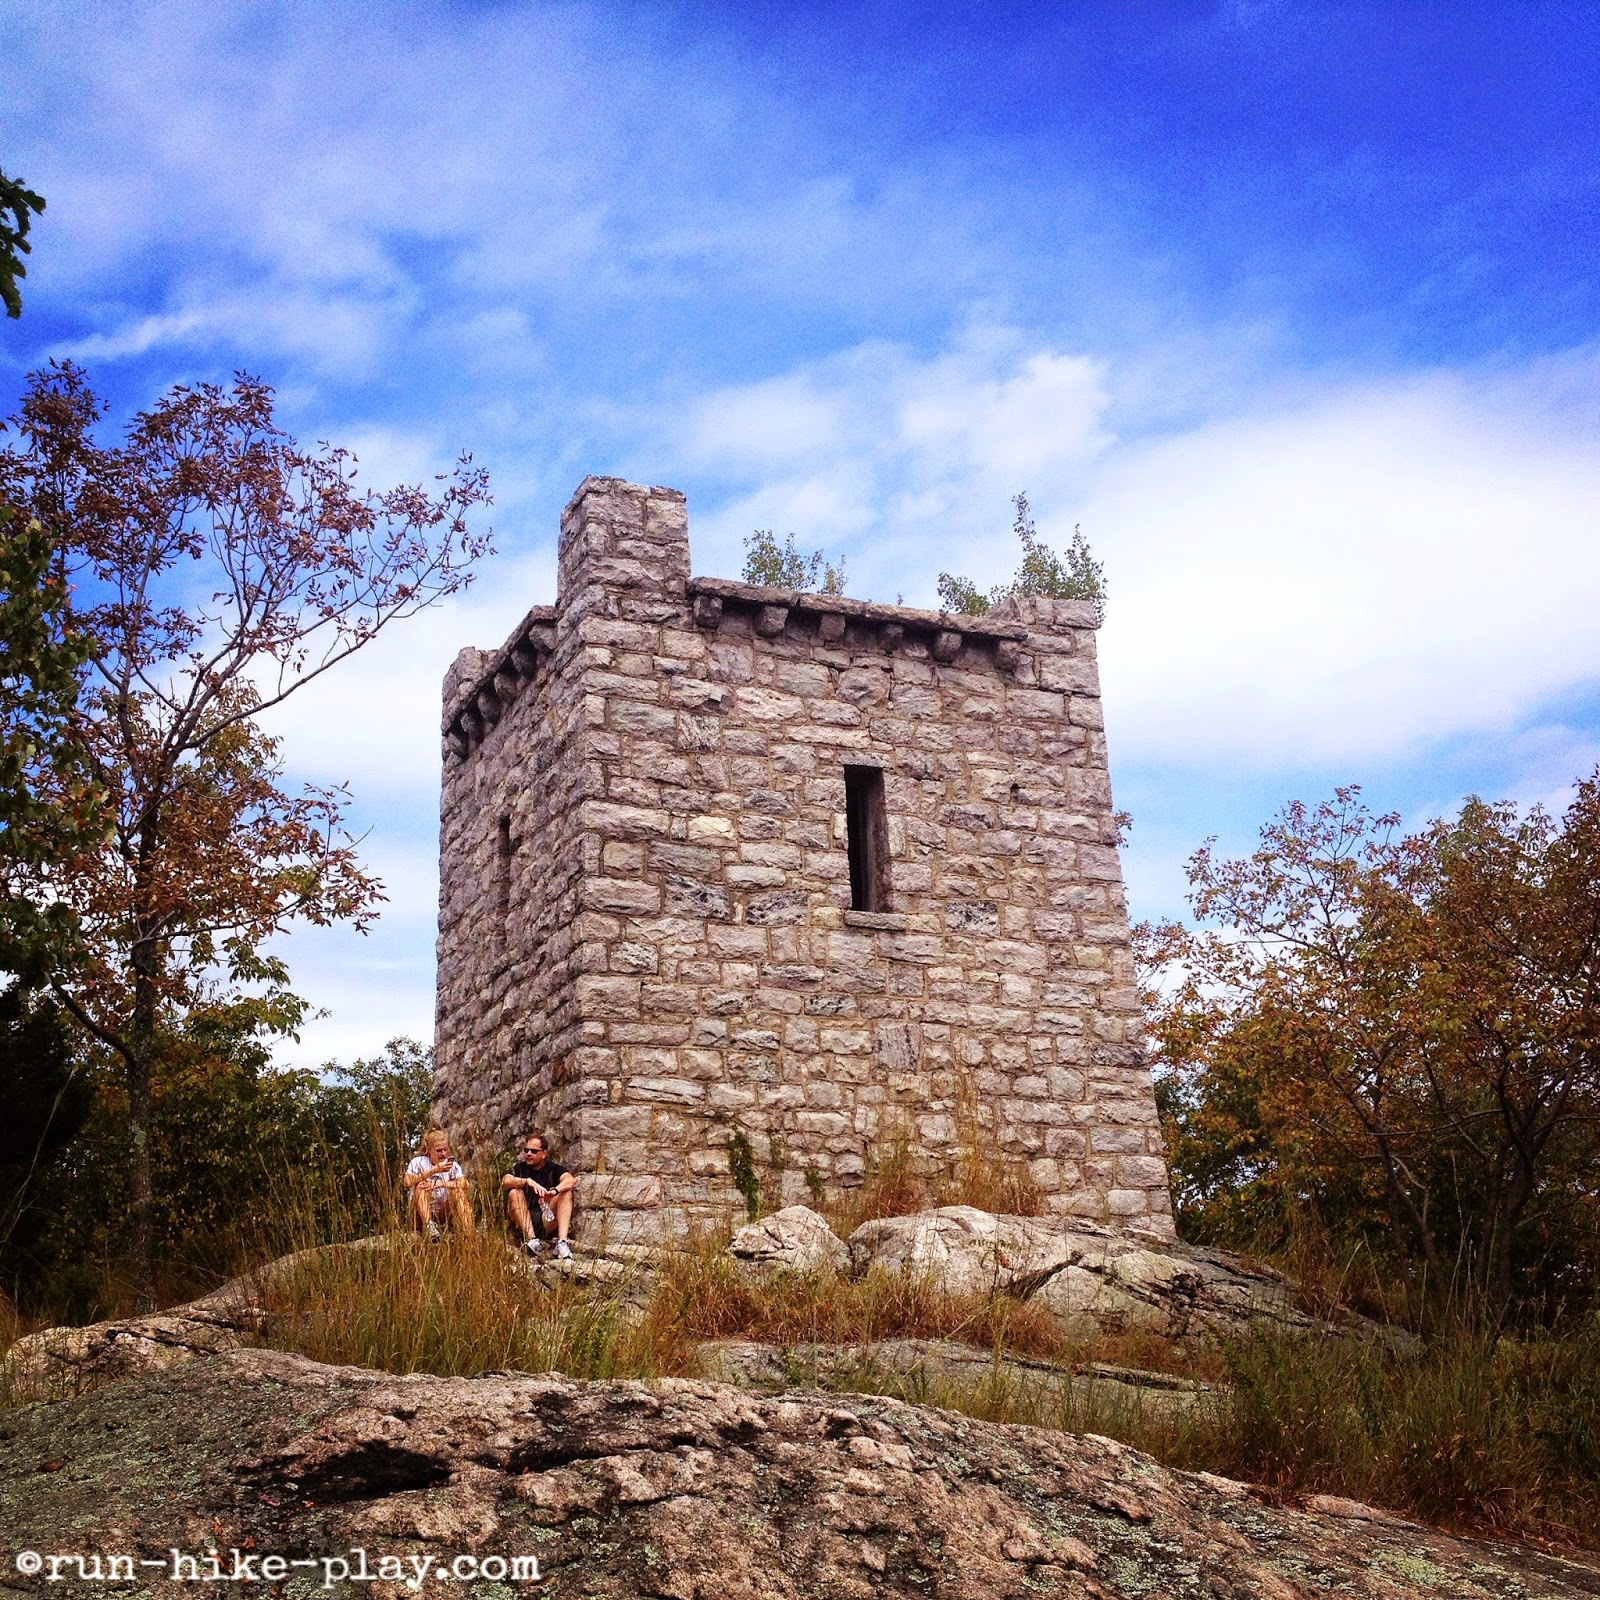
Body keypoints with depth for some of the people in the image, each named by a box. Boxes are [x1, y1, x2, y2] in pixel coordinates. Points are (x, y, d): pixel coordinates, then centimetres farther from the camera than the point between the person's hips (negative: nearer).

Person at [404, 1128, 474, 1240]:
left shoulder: (452, 1164, 0)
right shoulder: (418, 1162, -6)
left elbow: (463, 1184, -17)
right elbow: (408, 1182, -27)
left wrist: (441, 1183, -30)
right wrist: (435, 1170, -32)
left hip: (442, 1213, 2)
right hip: (421, 1213, -2)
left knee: (458, 1191, -22)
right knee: (421, 1186, -26)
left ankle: (467, 1232, -29)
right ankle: (428, 1225, -37)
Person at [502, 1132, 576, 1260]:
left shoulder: (553, 1168, 8)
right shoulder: (519, 1169, 9)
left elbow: (571, 1180, -14)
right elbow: (504, 1182, -14)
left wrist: (554, 1191, -34)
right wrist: (528, 1181, -30)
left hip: (547, 1223, 0)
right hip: (524, 1224, 0)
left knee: (566, 1192, -17)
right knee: (514, 1193, -21)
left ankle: (562, 1243, -33)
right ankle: (531, 1240, -36)